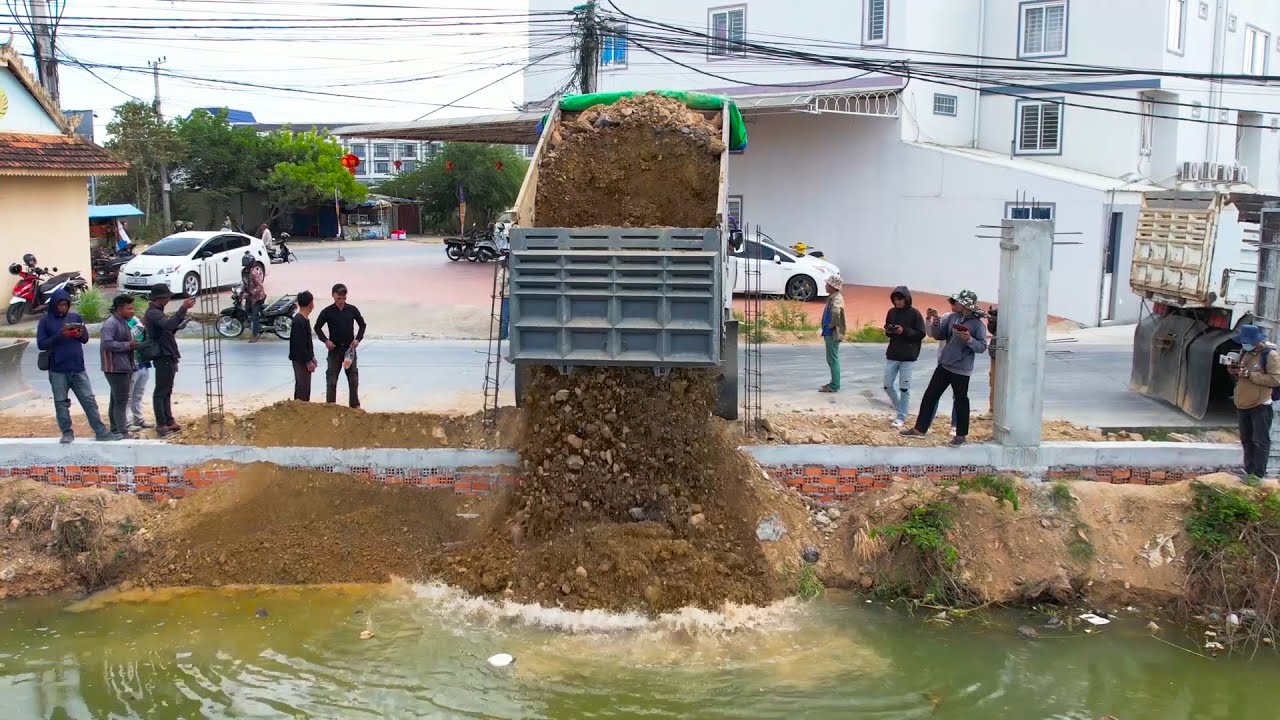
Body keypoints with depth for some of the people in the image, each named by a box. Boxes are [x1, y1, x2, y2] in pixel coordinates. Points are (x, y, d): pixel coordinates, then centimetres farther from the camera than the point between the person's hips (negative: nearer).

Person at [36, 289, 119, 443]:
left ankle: (101, 432, 4)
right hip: (58, 370, -2)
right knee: (61, 403, 5)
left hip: (78, 369, 2)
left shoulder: (76, 317, 8)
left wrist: (81, 334, -10)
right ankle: (67, 432, 13)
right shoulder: (46, 321, 0)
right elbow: (41, 344, -5)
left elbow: (86, 338, 13)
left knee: (89, 400, 3)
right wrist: (59, 336, -19)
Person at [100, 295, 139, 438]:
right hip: (116, 367, -10)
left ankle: (115, 430, 23)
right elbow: (107, 343, -27)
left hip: (125, 367, 10)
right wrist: (128, 345, -21)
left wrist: (133, 344, 9)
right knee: (121, 401, -10)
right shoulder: (110, 323, -16)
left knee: (117, 400, 16)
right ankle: (123, 433, -8)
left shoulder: (124, 322, 16)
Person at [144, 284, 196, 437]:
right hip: (163, 357, -10)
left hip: (168, 356, 10)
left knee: (167, 391, 14)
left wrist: (179, 323, 6)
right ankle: (161, 425, -3)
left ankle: (169, 422, 20)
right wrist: (183, 309, -42)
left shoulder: (157, 311, 17)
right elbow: (168, 324, -35)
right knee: (161, 391, -6)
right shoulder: (153, 313, -16)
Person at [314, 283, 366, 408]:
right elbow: (317, 327, 4)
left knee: (353, 378, 5)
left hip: (349, 348, 1)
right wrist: (325, 340, -10)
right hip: (334, 349, -1)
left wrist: (358, 338, -4)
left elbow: (362, 325, 10)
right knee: (331, 379, 1)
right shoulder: (327, 312, -5)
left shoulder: (352, 309, -1)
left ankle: (355, 405, 15)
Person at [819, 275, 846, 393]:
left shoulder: (837, 298, -19)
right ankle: (834, 383, 26)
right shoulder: (832, 297, 12)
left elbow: (836, 312, -40)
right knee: (832, 359, 17)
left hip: (833, 334, -10)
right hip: (830, 333, 10)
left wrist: (832, 325, -24)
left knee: (833, 360, -5)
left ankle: (834, 386, -1)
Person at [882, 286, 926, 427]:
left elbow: (921, 334, -9)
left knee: (904, 388, 0)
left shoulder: (915, 314, -8)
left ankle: (901, 417, 9)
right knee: (888, 386, 6)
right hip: (892, 355, 5)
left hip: (908, 357, -5)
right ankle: (899, 410, 28)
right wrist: (888, 330, -7)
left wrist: (904, 331, -21)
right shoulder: (891, 312, 6)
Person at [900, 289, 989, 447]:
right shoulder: (951, 317, 3)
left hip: (961, 369, -5)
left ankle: (961, 435, 19)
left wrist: (970, 340, -27)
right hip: (944, 364, 5)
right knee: (930, 395, 8)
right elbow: (938, 335, 5)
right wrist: (935, 323, -13)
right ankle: (920, 429, 17)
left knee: (961, 400, 5)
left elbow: (982, 347, -11)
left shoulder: (978, 324, -10)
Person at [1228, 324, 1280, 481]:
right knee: (1246, 440, 14)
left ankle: (1258, 474, 1)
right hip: (1242, 405, 8)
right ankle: (1249, 471, 22)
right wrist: (1234, 371, -2)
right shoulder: (1245, 352, 9)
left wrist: (1249, 374, -24)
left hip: (1260, 406, -8)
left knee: (1260, 441, -3)